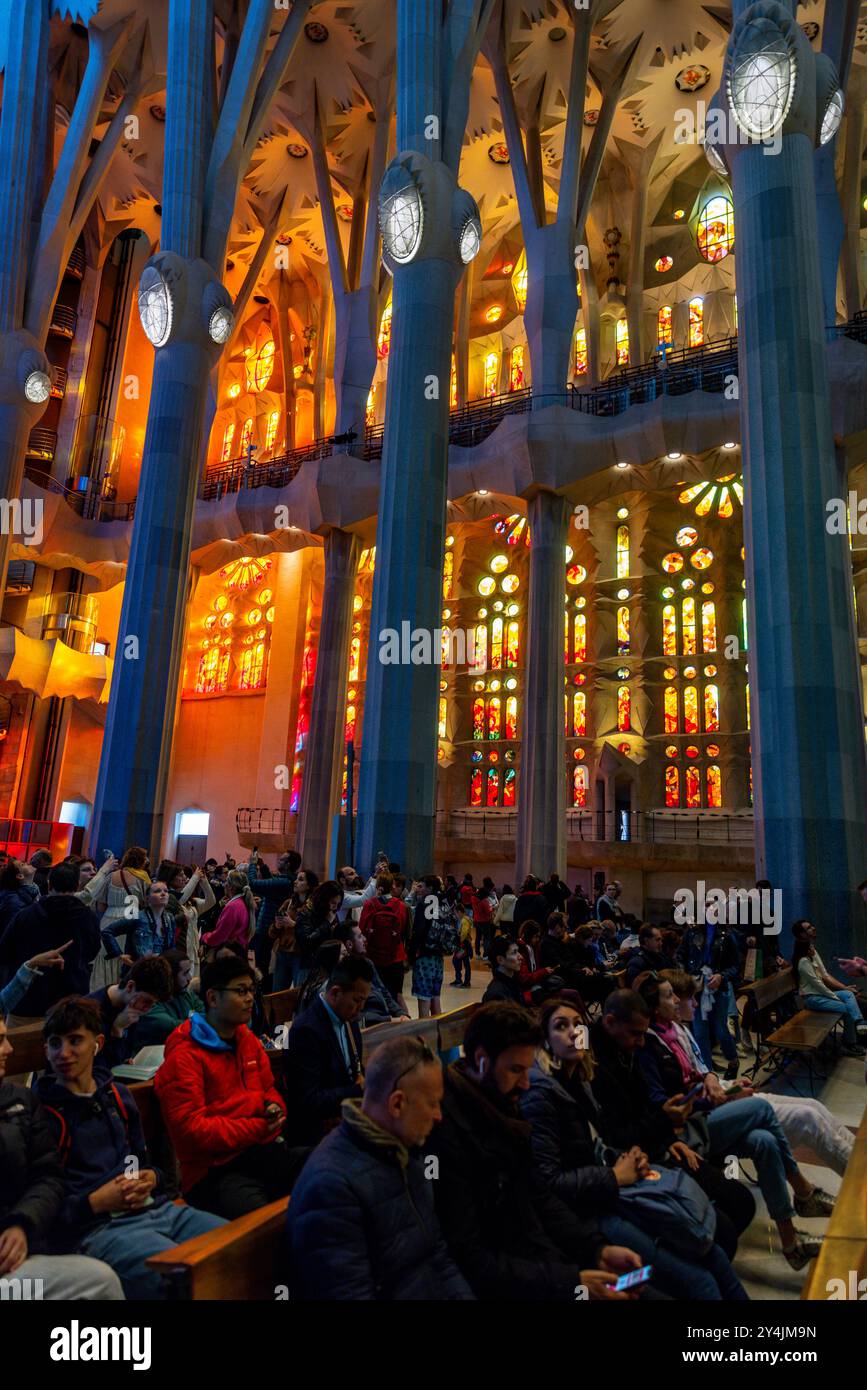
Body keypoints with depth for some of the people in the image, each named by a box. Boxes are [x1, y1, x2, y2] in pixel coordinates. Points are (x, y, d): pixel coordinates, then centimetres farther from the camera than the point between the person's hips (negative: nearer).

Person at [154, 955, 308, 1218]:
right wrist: (258, 1128, -13)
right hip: (214, 1168, -7)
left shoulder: (248, 1039, 17)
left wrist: (275, 1108, 3)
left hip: (263, 1152, 7)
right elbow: (191, 1129, -14)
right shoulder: (183, 1057, -9)